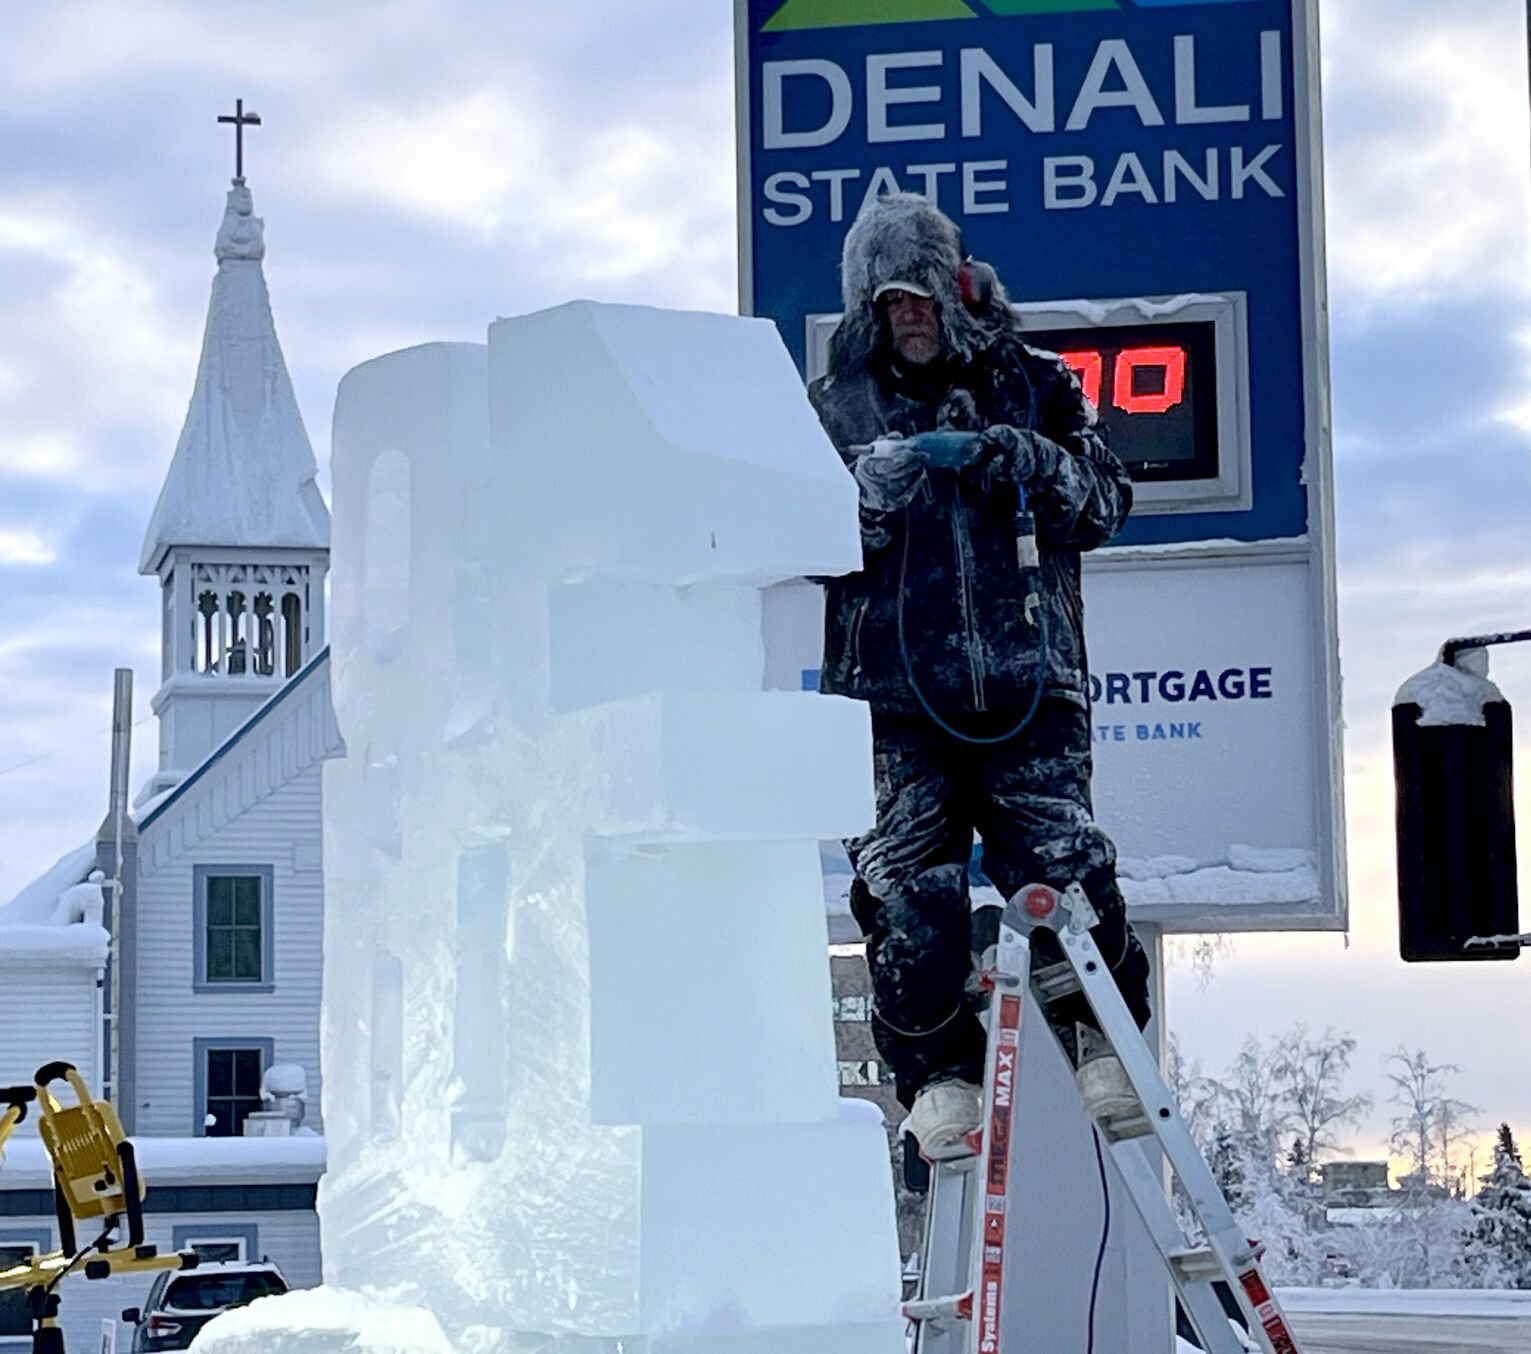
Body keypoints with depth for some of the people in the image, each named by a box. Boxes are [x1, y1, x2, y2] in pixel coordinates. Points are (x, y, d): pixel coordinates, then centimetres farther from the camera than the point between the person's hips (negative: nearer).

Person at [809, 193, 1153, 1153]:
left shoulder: (1034, 386, 13)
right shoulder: (836, 407, 12)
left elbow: (1106, 504, 9)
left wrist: (1037, 465, -11)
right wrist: (868, 493, -14)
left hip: (1028, 683, 0)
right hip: (895, 695, 0)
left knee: (1067, 869, -12)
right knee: (907, 892, -9)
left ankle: (1104, 1039, 12)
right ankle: (939, 1074, 8)